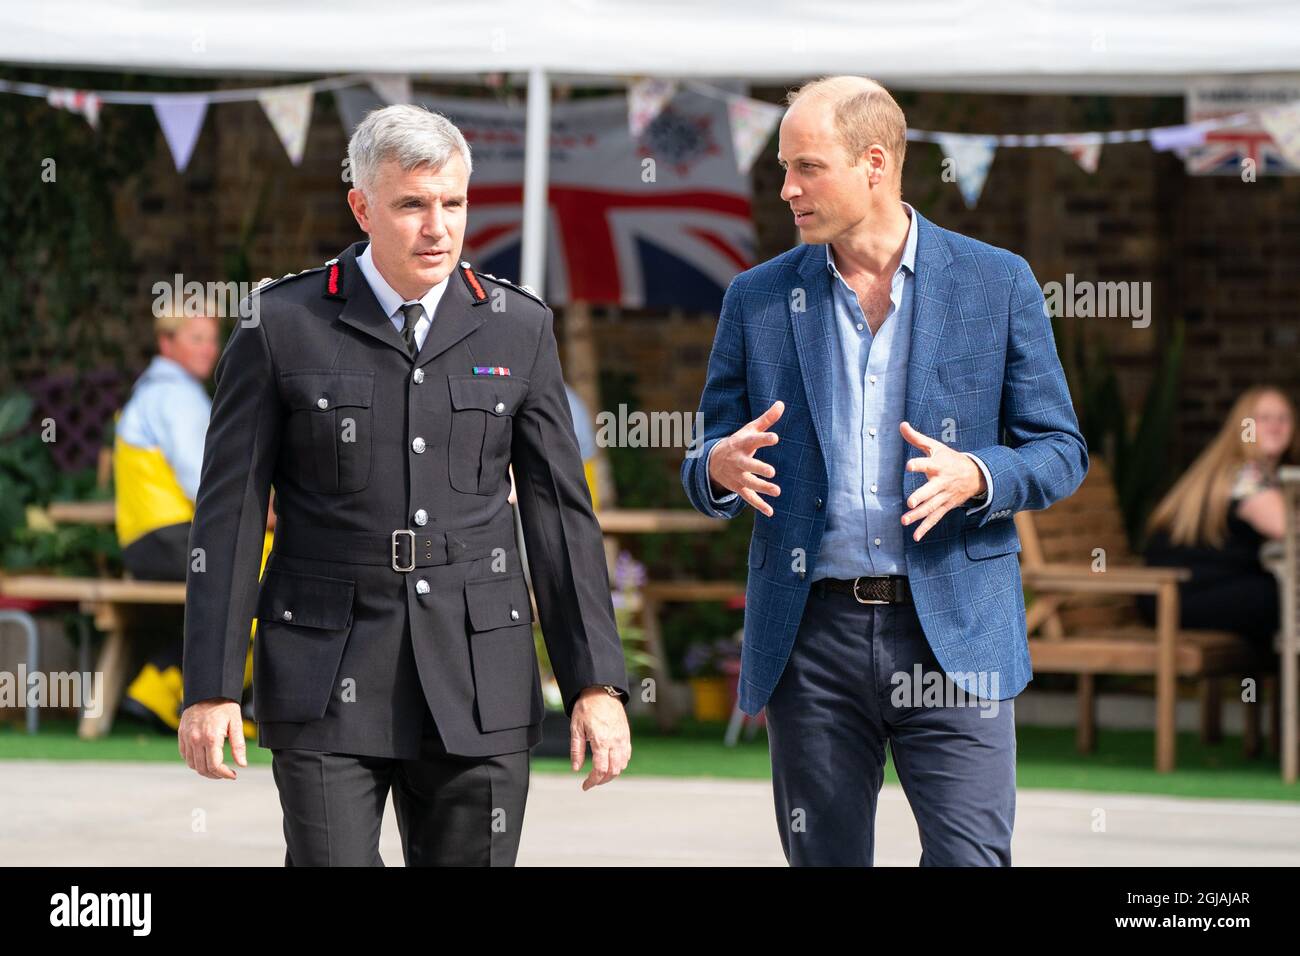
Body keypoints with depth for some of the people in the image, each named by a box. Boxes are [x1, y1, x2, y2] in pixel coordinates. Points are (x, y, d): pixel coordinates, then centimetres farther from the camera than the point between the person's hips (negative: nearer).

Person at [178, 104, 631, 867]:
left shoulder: (518, 329, 6)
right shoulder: (281, 326, -1)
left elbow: (560, 514, 6)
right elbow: (229, 516, 0)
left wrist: (597, 684, 0)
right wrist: (211, 688, -5)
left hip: (478, 685, 2)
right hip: (328, 683, -2)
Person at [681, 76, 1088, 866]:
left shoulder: (997, 284, 3)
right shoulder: (759, 299, 8)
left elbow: (1060, 452, 5)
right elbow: (706, 469, 13)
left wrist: (975, 477, -16)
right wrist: (721, 470, -12)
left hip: (952, 630, -2)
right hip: (812, 634, 2)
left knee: (971, 857, -10)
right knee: (823, 858, 7)